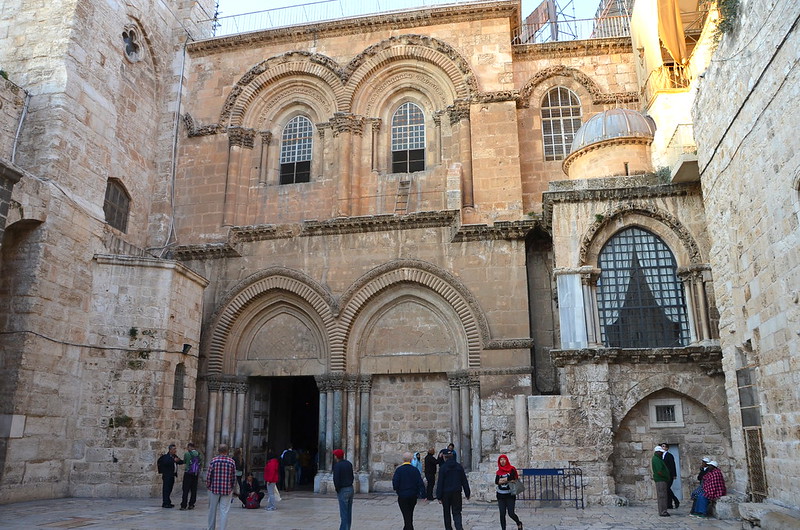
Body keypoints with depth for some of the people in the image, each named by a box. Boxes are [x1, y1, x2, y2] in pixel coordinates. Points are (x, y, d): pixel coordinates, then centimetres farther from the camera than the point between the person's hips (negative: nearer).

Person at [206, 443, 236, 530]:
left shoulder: (213, 460, -6)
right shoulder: (231, 461, -4)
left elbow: (208, 475, -4)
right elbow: (234, 477, 1)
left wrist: (208, 486, 11)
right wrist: (231, 487, 14)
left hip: (214, 488, 0)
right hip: (227, 490, 0)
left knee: (212, 510, 15)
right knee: (224, 511, 4)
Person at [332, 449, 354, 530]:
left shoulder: (337, 465, -16)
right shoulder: (349, 463, 7)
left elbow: (336, 479, -20)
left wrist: (337, 490, -6)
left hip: (342, 491, -7)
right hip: (350, 489, 7)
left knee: (344, 514, -4)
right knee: (348, 512, 13)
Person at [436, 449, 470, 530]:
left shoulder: (443, 468, -11)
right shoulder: (459, 466, 1)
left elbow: (440, 483, -10)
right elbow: (464, 481, 6)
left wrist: (439, 496, -6)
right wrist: (467, 493, 12)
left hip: (446, 493, -2)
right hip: (457, 493, 3)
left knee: (447, 513, 14)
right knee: (457, 512, 5)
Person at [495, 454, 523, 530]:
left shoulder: (512, 469, -3)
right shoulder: (498, 472, 8)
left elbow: (511, 478, -19)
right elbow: (496, 481, -8)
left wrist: (502, 480, -7)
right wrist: (509, 480, -13)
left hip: (510, 495, -3)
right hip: (501, 495, 3)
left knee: (511, 513, -5)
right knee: (502, 514, 0)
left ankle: (519, 524, 24)